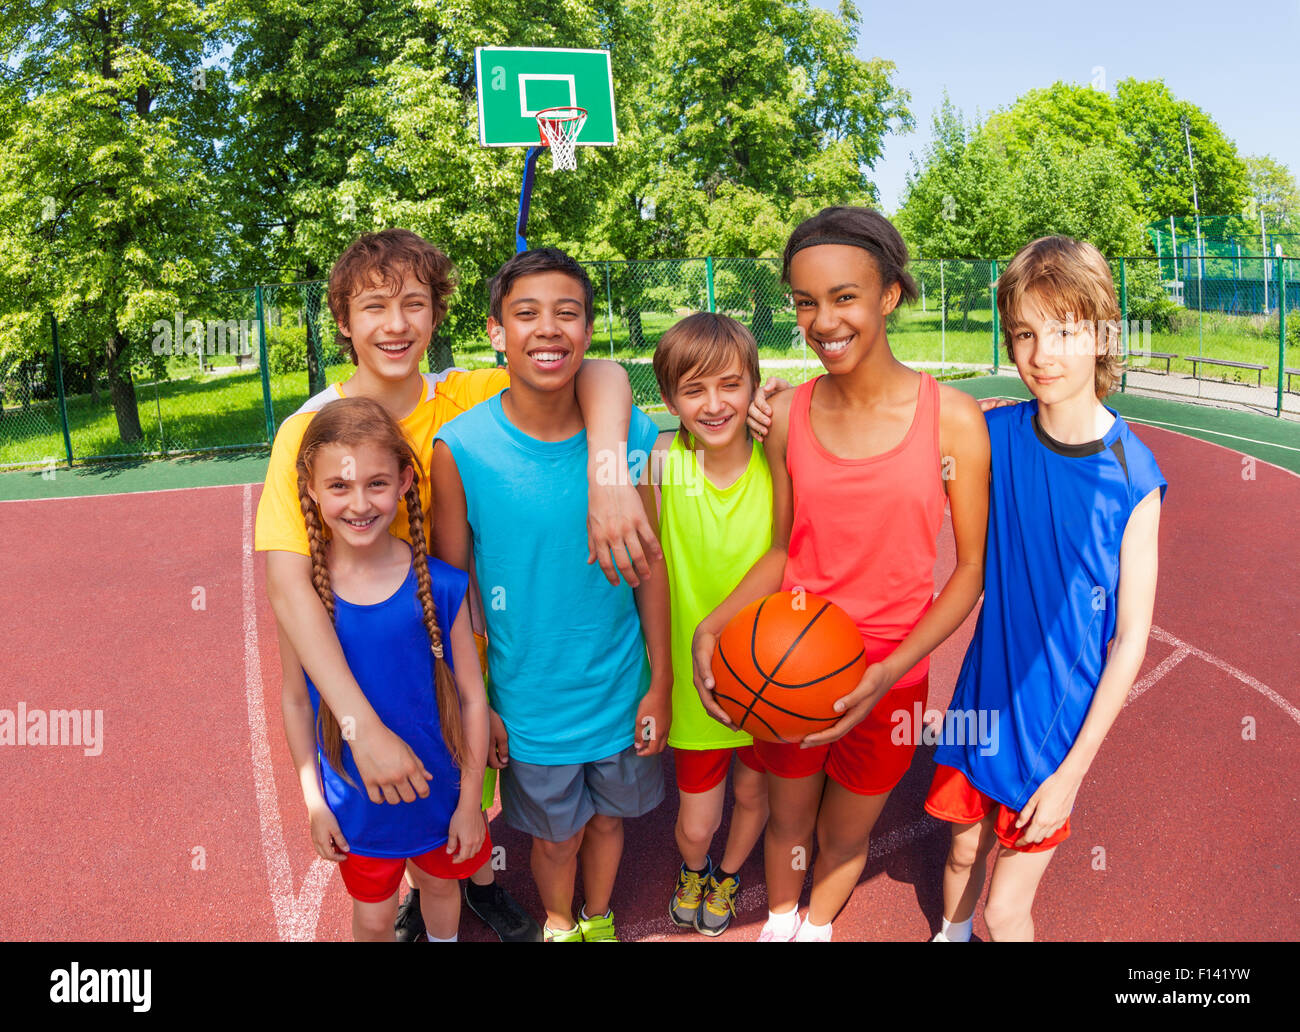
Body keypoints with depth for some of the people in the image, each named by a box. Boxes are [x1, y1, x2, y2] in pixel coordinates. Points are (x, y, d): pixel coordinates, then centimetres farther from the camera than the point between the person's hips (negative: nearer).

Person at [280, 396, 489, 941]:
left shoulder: (440, 586, -19)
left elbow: (472, 698, -11)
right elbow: (295, 701, -4)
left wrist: (470, 800, -6)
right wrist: (314, 802, -1)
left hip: (440, 791, 0)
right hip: (355, 802, 0)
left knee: (439, 883, 26)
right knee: (373, 916, 19)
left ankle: (444, 938, 56)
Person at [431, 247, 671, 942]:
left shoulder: (632, 432, -13)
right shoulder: (459, 447, -18)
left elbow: (648, 563, -3)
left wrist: (660, 685, 1)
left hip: (621, 694, 2)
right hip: (529, 705, -2)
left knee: (608, 817, 23)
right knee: (555, 836, 19)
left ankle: (598, 920, 55)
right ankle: (559, 926, 52)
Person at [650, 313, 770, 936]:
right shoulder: (663, 464, -18)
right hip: (694, 681, -1)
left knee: (753, 793, 23)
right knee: (695, 823, 13)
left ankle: (728, 875, 59)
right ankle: (691, 870, 53)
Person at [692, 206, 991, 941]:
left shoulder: (953, 419, -15)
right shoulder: (789, 416, -7)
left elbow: (971, 570, -9)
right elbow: (783, 551, 3)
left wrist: (892, 670, -22)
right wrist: (713, 627, -14)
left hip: (889, 681, -1)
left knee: (845, 837, 21)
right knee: (788, 821, 23)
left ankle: (816, 927, 53)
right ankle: (780, 922, 54)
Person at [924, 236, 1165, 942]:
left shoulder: (1131, 477, -17)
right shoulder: (995, 435, -9)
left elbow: (1131, 637, -13)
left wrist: (1072, 770, -12)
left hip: (1058, 725, -3)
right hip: (983, 699, 3)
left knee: (1005, 911, 6)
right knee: (964, 851, 22)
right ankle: (950, 934, 51)